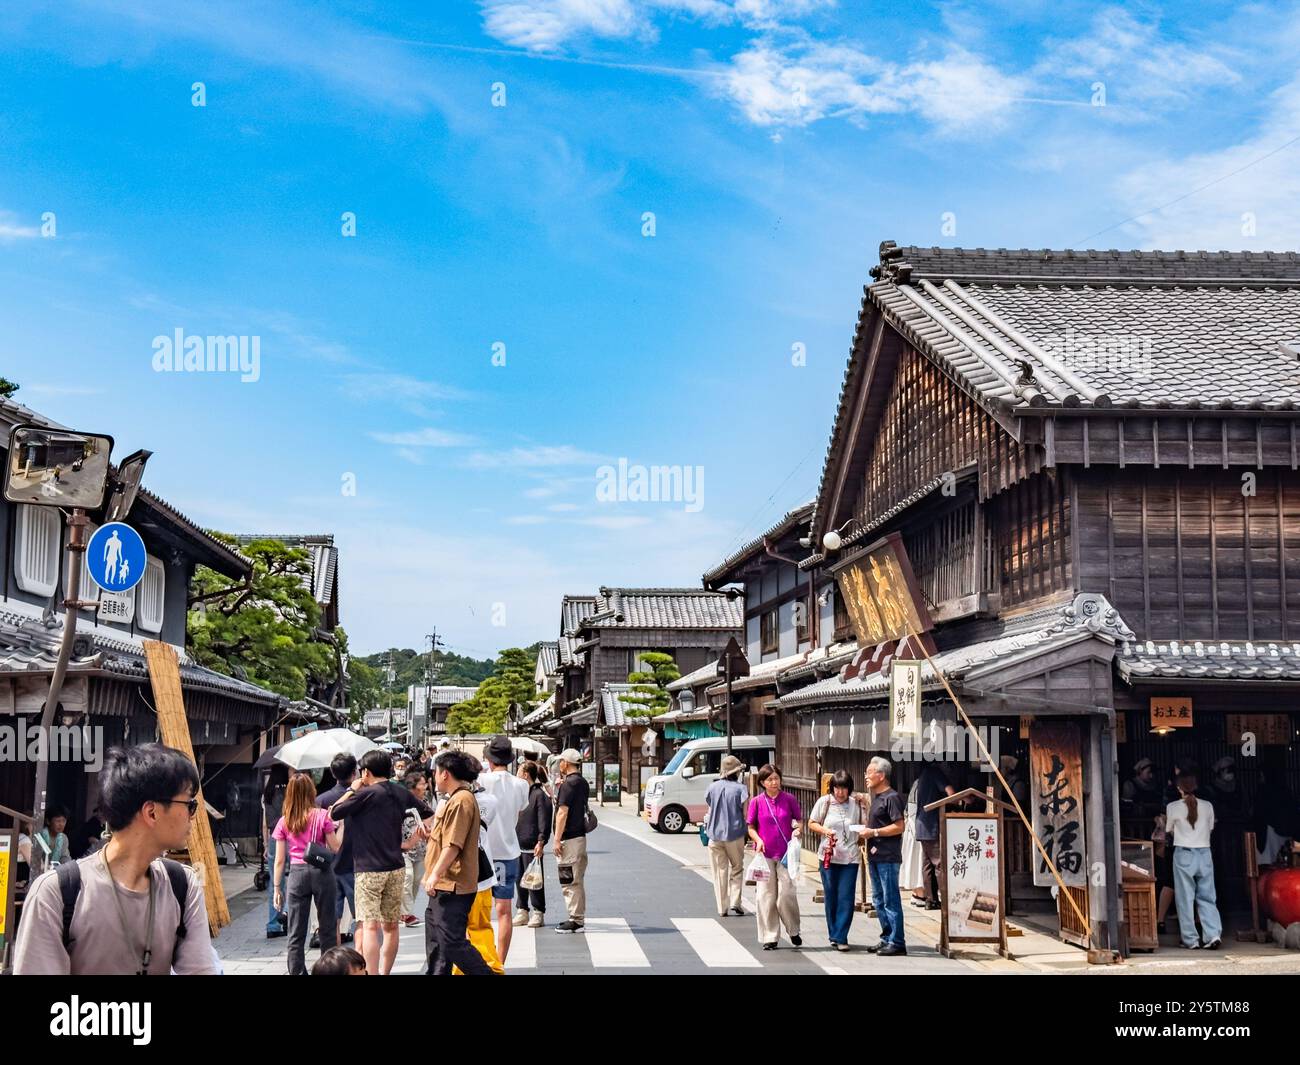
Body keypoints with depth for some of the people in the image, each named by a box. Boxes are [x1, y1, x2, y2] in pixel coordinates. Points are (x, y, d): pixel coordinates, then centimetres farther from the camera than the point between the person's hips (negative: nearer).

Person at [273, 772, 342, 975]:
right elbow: (335, 848, -3)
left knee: (296, 934, 6)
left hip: (297, 874, 1)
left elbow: (280, 860, 3)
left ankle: (297, 972, 6)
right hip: (321, 872, -1)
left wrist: (277, 888, 9)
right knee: (327, 928, 9)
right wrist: (340, 826, 8)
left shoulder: (284, 822, 2)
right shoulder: (322, 816, -4)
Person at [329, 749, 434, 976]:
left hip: (369, 869, -6)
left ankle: (372, 973, -13)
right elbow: (429, 814, 15)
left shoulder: (366, 793, -10)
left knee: (370, 926, -7)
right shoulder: (402, 793, 8)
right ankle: (384, 972, 19)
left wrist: (352, 790, 5)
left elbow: (334, 812, -7)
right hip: (396, 868, 6)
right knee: (391, 926, 12)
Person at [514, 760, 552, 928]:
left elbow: (544, 820, -14)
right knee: (519, 878, 11)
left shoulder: (540, 794, -10)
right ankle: (523, 911, 20)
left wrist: (541, 842, -20)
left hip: (532, 846, -8)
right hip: (517, 844, 8)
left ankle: (538, 913, 5)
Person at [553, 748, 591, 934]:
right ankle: (579, 919, 18)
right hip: (581, 835, 9)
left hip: (569, 838, -9)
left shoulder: (568, 784, -14)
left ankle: (575, 920, -4)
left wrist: (557, 839, -17)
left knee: (569, 881, -5)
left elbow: (562, 813, -18)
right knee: (578, 880, 14)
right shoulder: (583, 783, 13)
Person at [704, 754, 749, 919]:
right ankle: (735, 902, 2)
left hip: (715, 834, 2)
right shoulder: (740, 788, -8)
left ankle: (722, 908, 8)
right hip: (734, 835, -2)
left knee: (719, 872, 8)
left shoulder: (713, 787, 2)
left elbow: (709, 807, 9)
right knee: (737, 868, 14)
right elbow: (746, 813, -9)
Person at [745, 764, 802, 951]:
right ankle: (770, 937, 12)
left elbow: (799, 821, 11)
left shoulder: (789, 799, 1)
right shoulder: (756, 802, 1)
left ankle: (793, 930, 15)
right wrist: (758, 840, -11)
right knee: (766, 895, 3)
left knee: (786, 892, -7)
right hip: (765, 853, 1)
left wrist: (797, 830, -10)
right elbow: (751, 827, 7)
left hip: (786, 854, -1)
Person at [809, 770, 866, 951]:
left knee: (846, 898, -6)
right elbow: (812, 823, 9)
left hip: (850, 857, -1)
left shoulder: (856, 803, 1)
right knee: (831, 897, 9)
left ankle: (840, 937, -2)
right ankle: (834, 935, 22)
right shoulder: (824, 802, 1)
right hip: (828, 856, 1)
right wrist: (824, 830, -9)